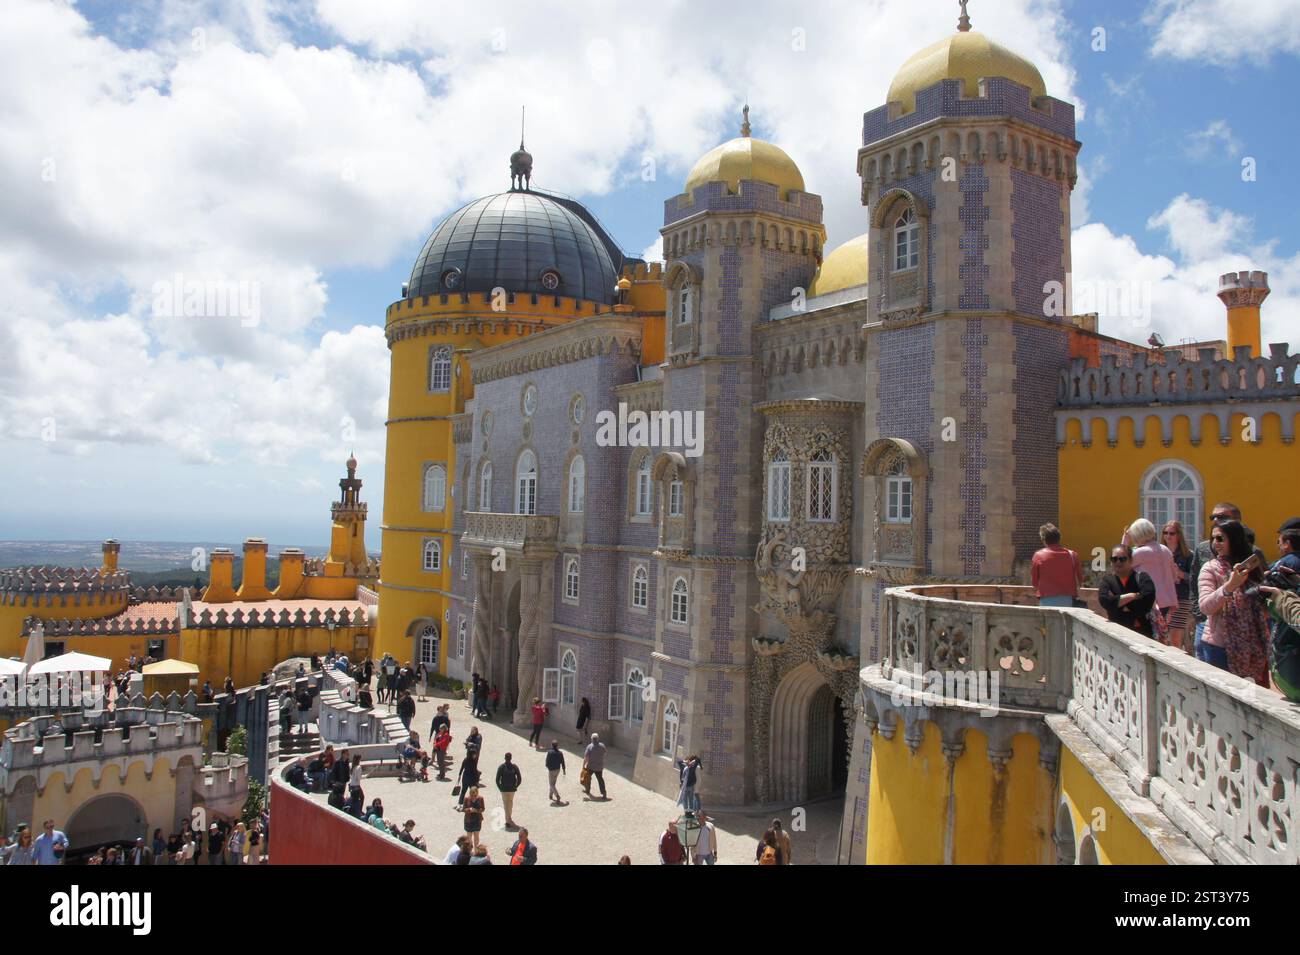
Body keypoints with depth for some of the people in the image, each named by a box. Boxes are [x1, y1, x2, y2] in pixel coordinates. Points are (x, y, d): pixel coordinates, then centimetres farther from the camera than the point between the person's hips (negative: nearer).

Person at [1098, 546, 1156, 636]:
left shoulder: (1142, 578, 0)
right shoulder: (1107, 580, 6)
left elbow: (1146, 602, -16)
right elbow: (1104, 600, -13)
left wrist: (1116, 603, -9)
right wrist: (1132, 596, -14)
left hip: (1140, 631, -2)